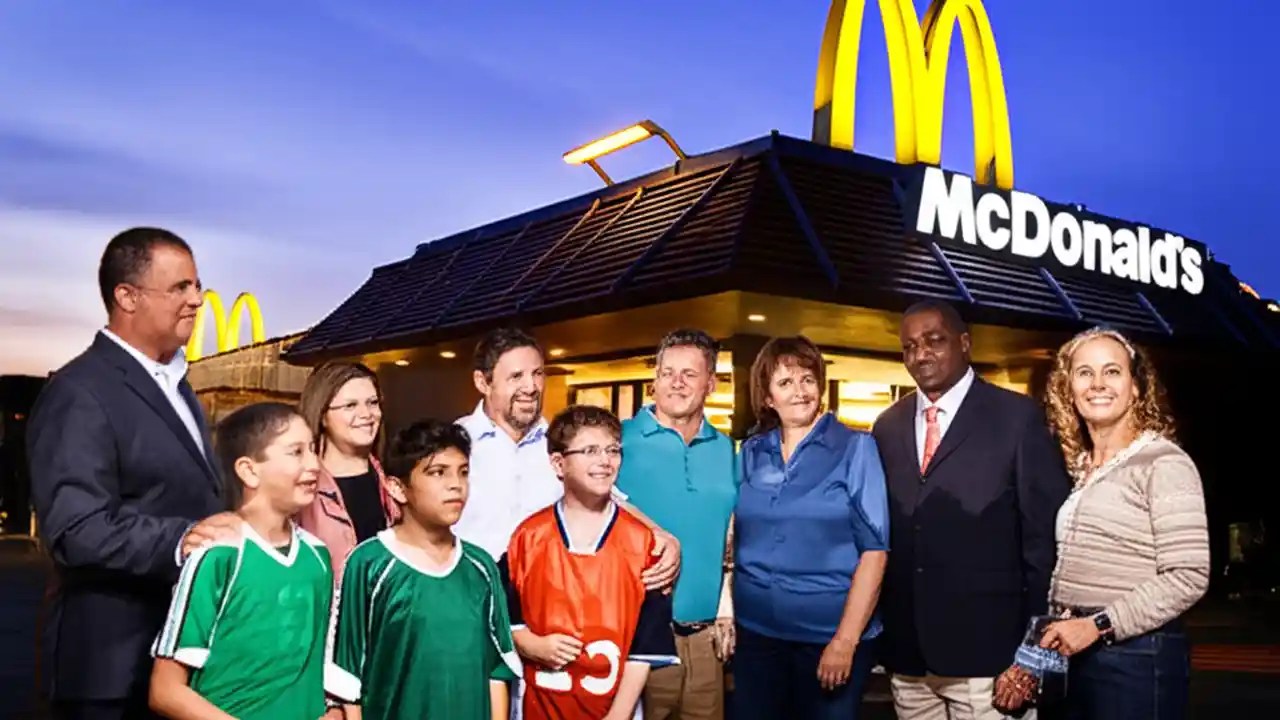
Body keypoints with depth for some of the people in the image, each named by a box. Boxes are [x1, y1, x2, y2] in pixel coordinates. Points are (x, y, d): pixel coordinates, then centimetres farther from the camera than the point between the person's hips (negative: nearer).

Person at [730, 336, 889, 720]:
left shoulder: (856, 448, -5)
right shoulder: (751, 453, 5)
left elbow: (874, 548, -9)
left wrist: (846, 639, -14)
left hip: (829, 635, -3)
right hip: (756, 632, 3)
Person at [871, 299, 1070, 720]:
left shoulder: (1017, 416, -3)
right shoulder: (888, 426, 10)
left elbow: (1045, 532, -4)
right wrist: (875, 629, 6)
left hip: (985, 646, -4)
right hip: (905, 649, 4)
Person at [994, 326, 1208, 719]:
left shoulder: (1163, 463, -10)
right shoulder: (1079, 466, 11)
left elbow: (1188, 576, -16)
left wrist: (1098, 626, -17)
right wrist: (1056, 629, 3)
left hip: (1136, 656, -7)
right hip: (1073, 653, 7)